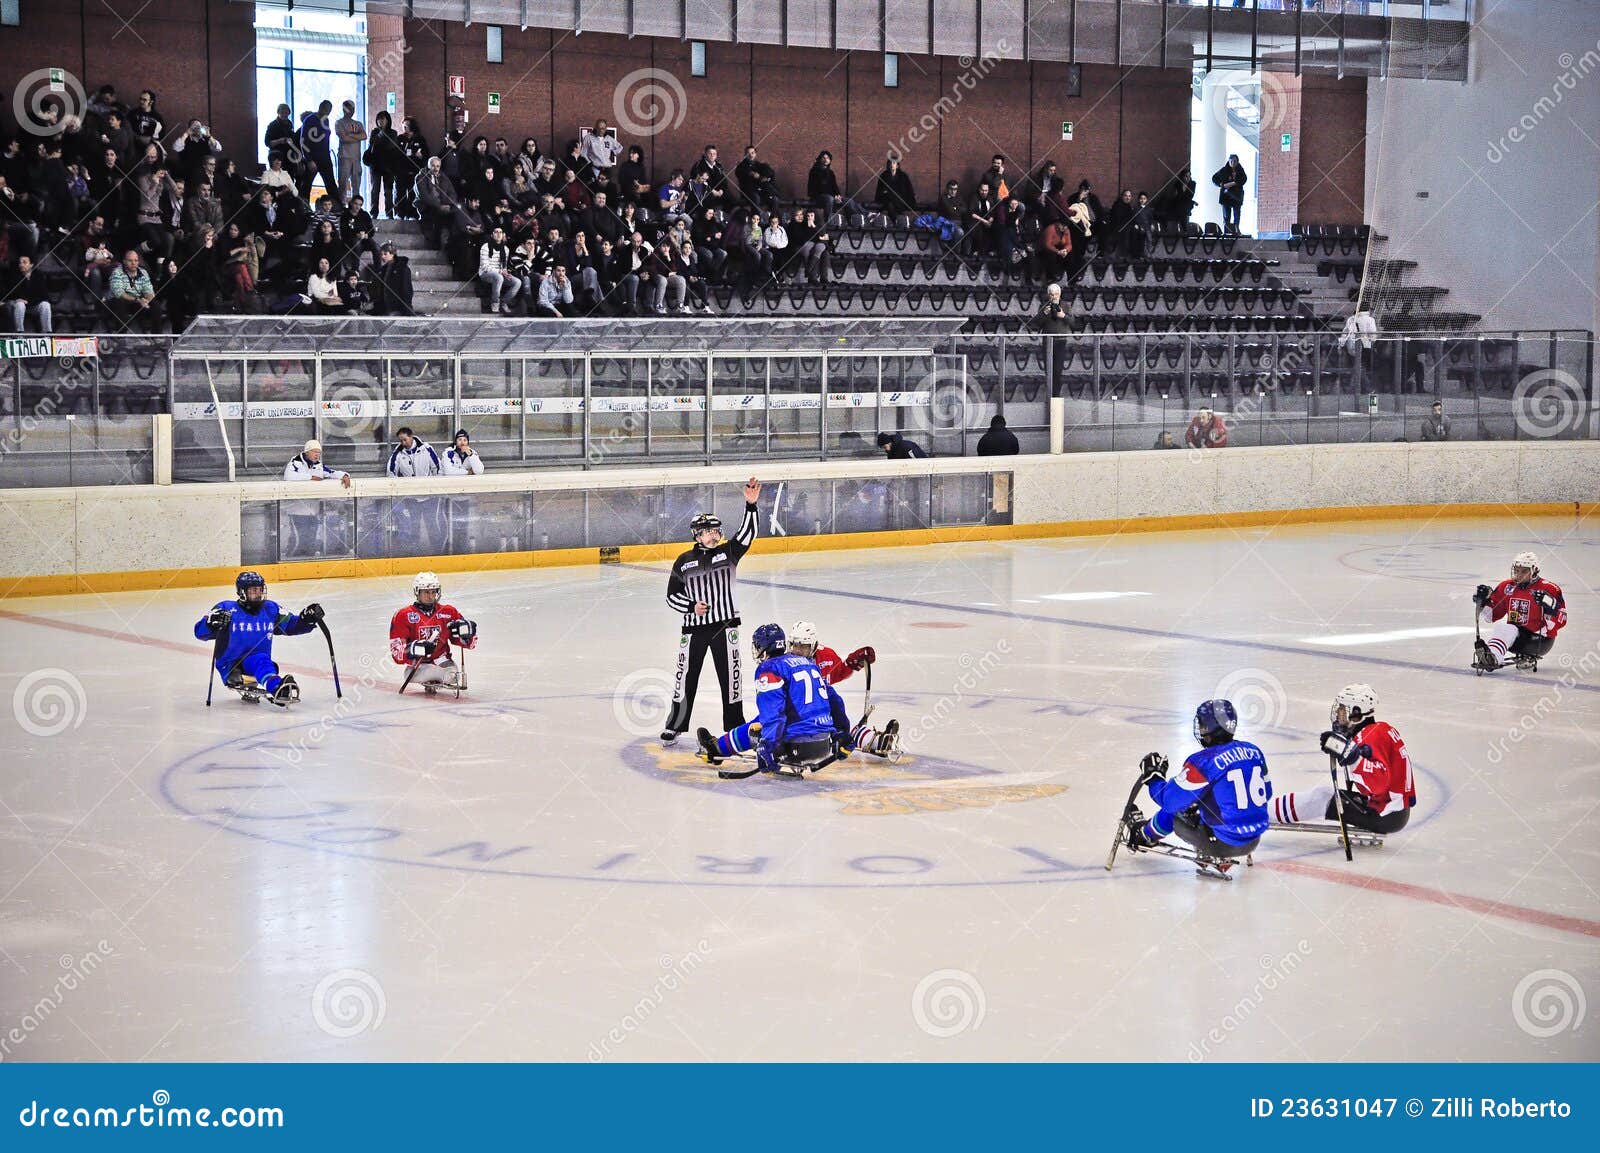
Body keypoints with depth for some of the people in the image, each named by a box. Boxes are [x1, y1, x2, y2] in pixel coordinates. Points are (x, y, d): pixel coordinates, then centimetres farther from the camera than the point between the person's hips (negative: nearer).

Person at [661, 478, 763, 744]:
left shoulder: (728, 552, 2)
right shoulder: (684, 561, 2)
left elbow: (746, 535, -13)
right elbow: (672, 595, 5)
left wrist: (751, 505, -26)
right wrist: (692, 607, -12)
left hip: (725, 625, 0)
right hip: (694, 627, 0)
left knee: (730, 674, 5)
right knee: (686, 675, 5)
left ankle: (735, 724, 17)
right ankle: (676, 724, 17)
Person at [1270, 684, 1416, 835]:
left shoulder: (1370, 737, -19)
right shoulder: (1381, 729, 12)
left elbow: (1378, 784, -33)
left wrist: (1350, 756, -41)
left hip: (1386, 815, -9)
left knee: (1322, 798, -6)